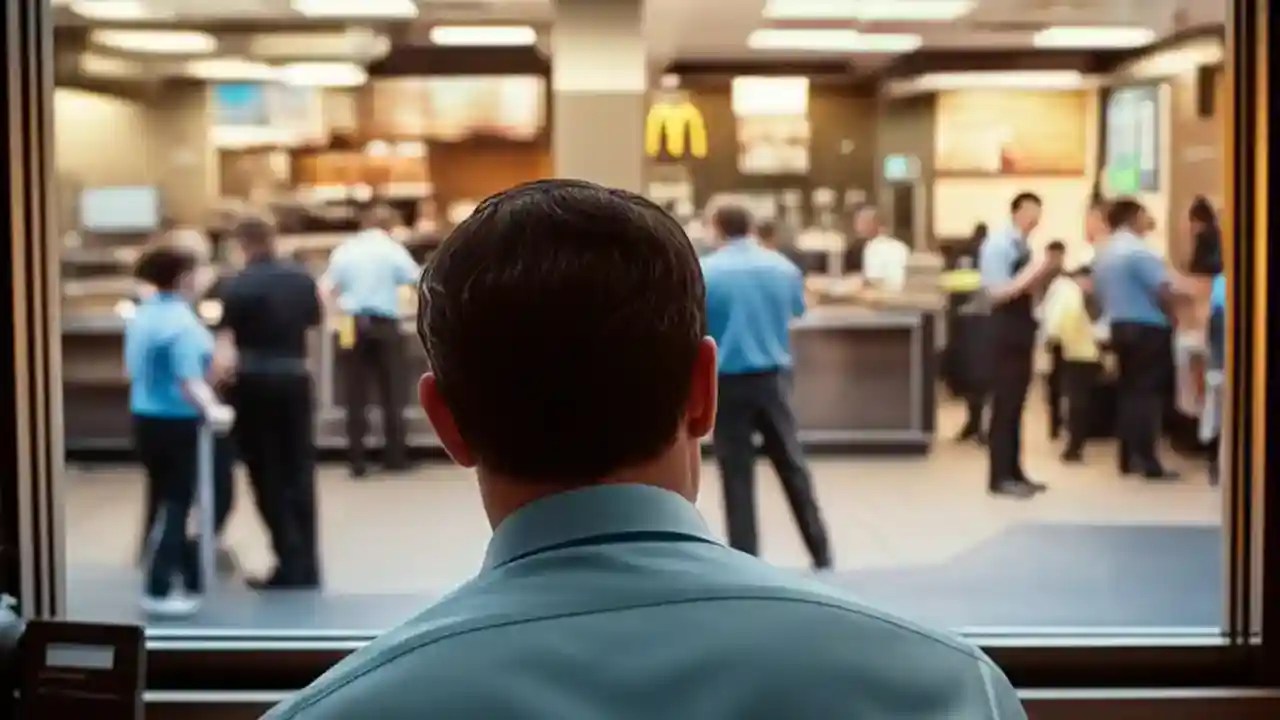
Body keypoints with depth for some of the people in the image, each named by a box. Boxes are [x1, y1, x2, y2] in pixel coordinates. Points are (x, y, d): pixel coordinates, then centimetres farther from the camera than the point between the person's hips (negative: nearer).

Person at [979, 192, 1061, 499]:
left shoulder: (1023, 247, 13)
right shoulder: (998, 245, -13)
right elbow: (998, 292, -20)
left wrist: (1044, 276, 4)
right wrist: (1033, 273, -24)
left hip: (1022, 326, 9)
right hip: (1006, 328, -9)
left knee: (1017, 403, 13)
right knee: (1004, 404, -6)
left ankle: (1014, 472, 20)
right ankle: (1000, 477, -1)